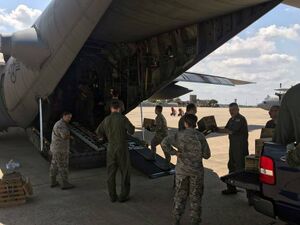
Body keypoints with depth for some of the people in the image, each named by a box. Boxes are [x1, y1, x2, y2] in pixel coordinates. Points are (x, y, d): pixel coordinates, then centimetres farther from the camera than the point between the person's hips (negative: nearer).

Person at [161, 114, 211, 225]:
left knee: (180, 194, 15)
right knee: (195, 195, 13)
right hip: (196, 170, 0)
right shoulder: (200, 136, -7)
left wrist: (175, 152, -12)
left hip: (182, 169, 1)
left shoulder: (179, 135, -8)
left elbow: (164, 143, -21)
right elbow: (206, 155, -3)